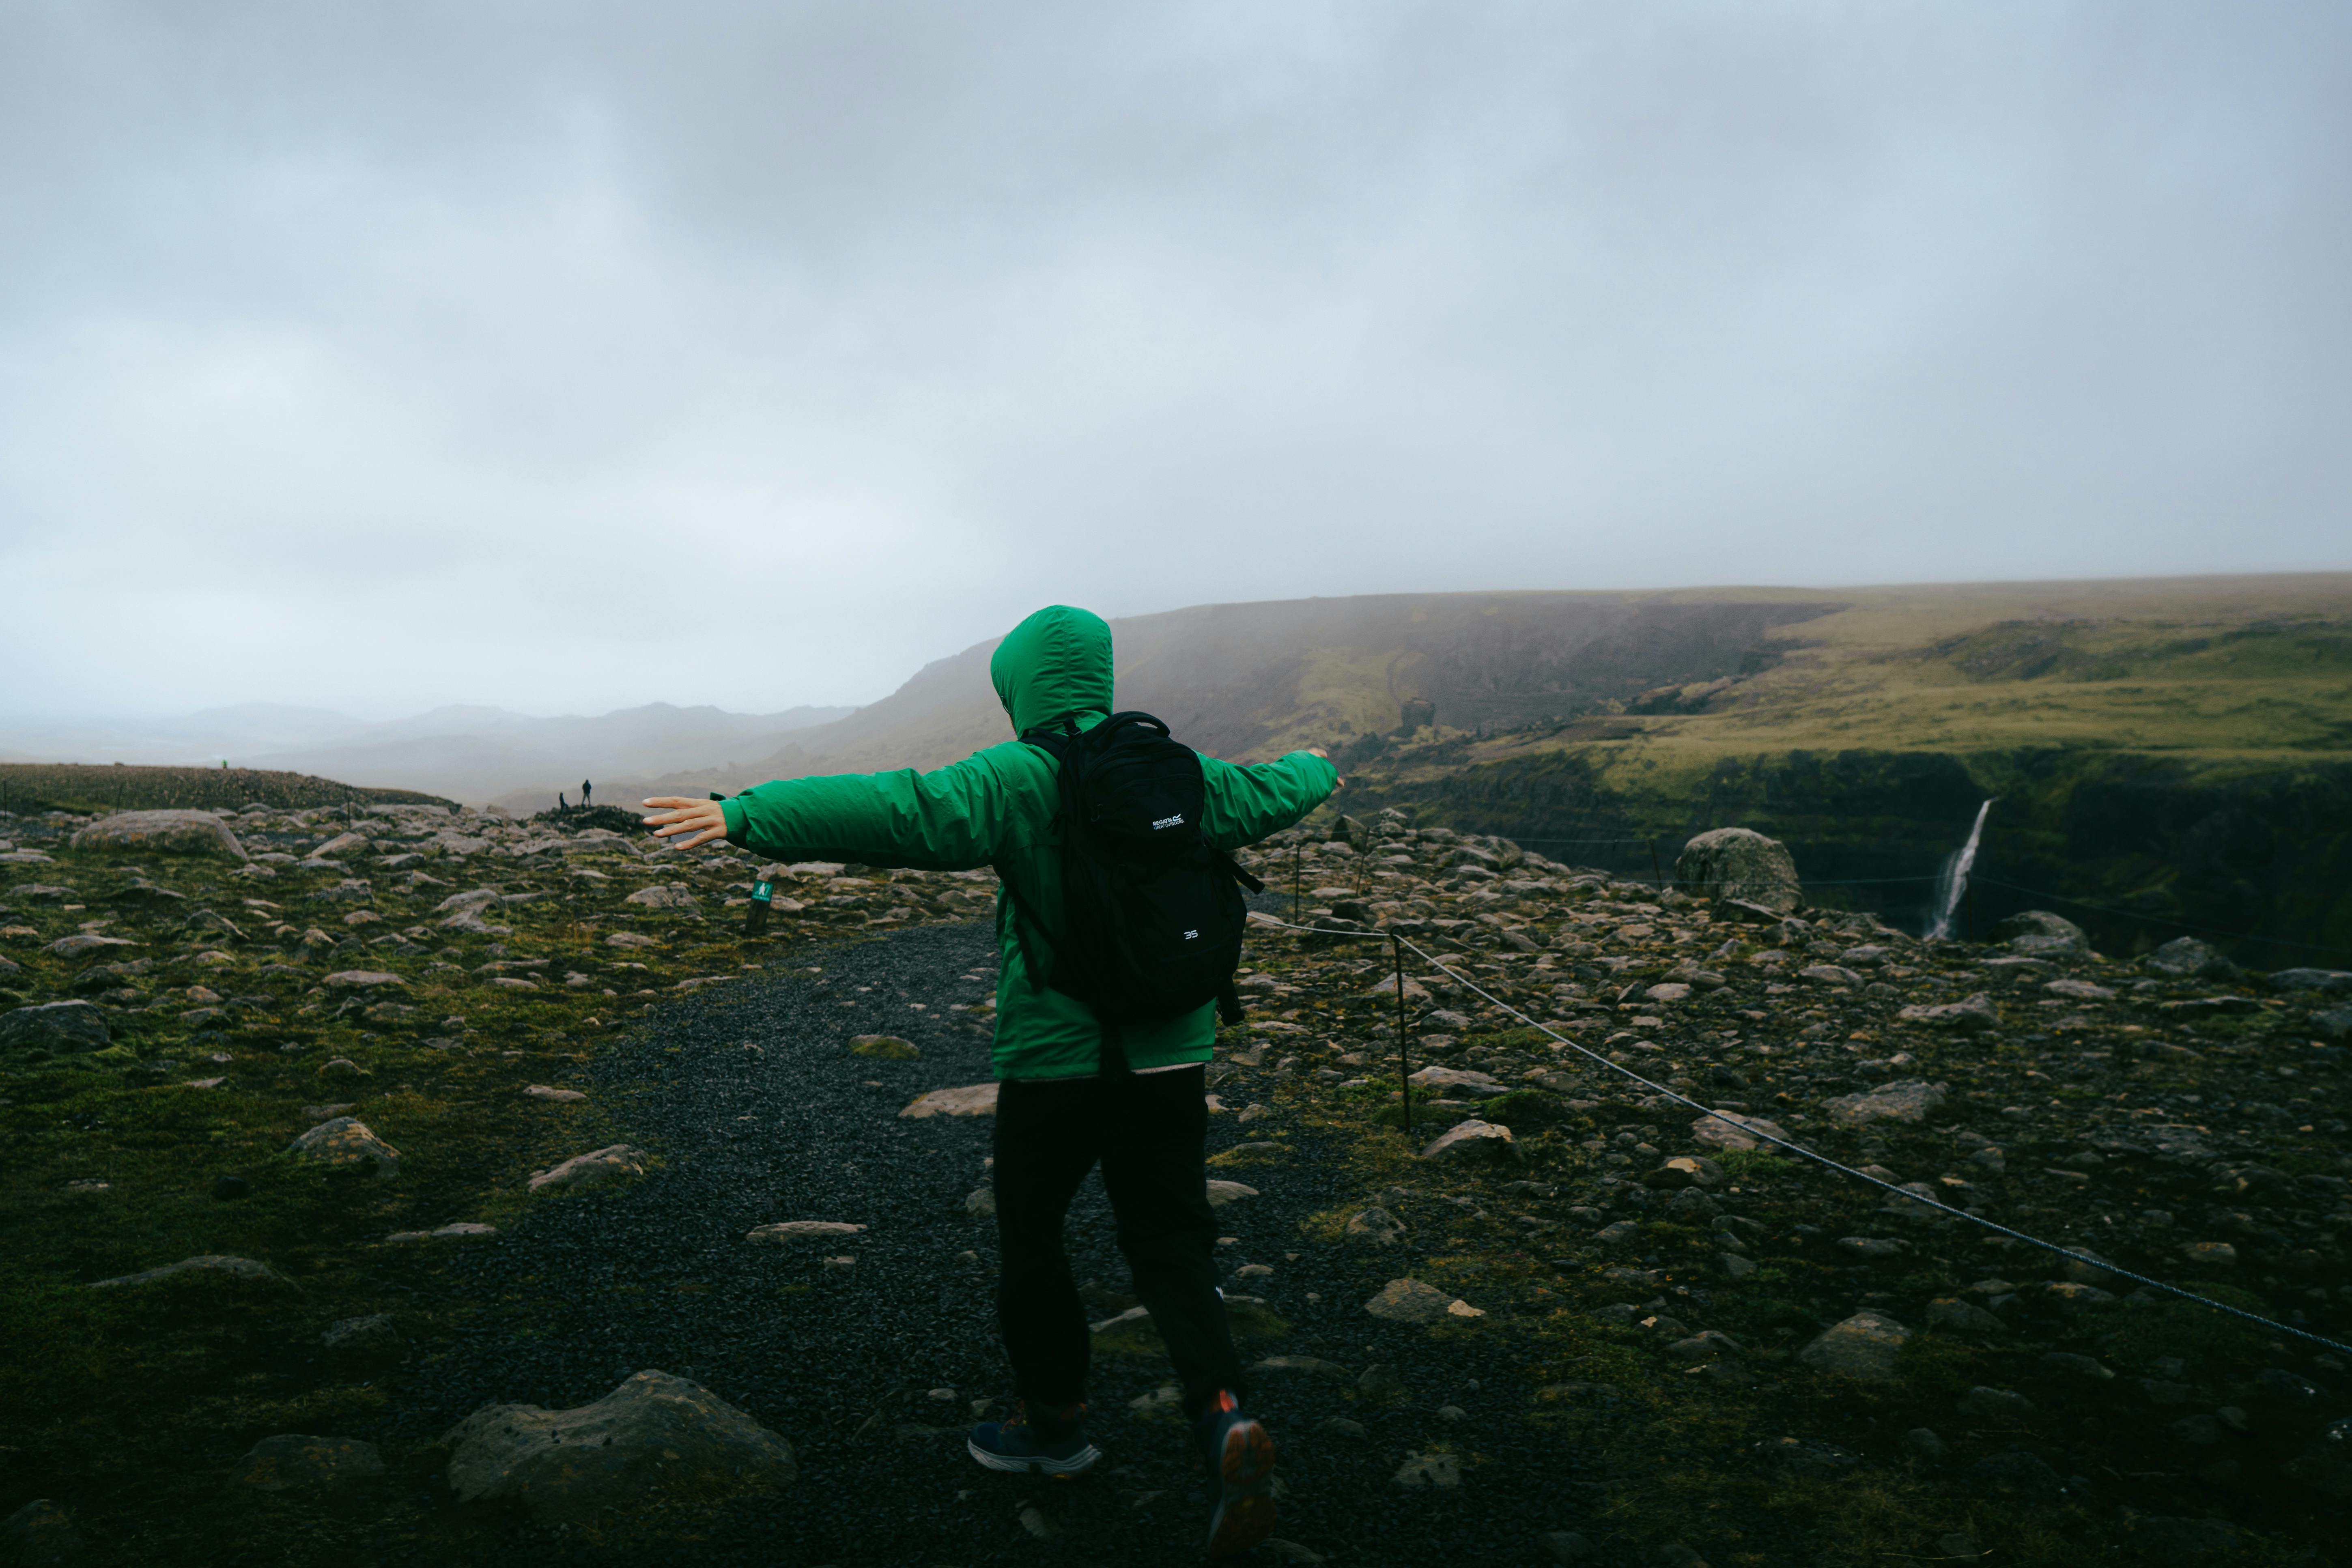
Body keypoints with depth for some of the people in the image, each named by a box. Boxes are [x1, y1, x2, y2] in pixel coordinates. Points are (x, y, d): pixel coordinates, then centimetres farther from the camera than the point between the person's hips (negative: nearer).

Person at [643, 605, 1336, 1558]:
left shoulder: (1016, 779, -13)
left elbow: (900, 813, -27)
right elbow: (1263, 797, 24)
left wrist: (746, 815, -29)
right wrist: (1314, 770, 47)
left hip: (1055, 1059, -5)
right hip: (1168, 1058, 5)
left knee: (1030, 1238, 17)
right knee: (1170, 1246, 11)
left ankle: (1053, 1424, 31)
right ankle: (1224, 1416, -8)